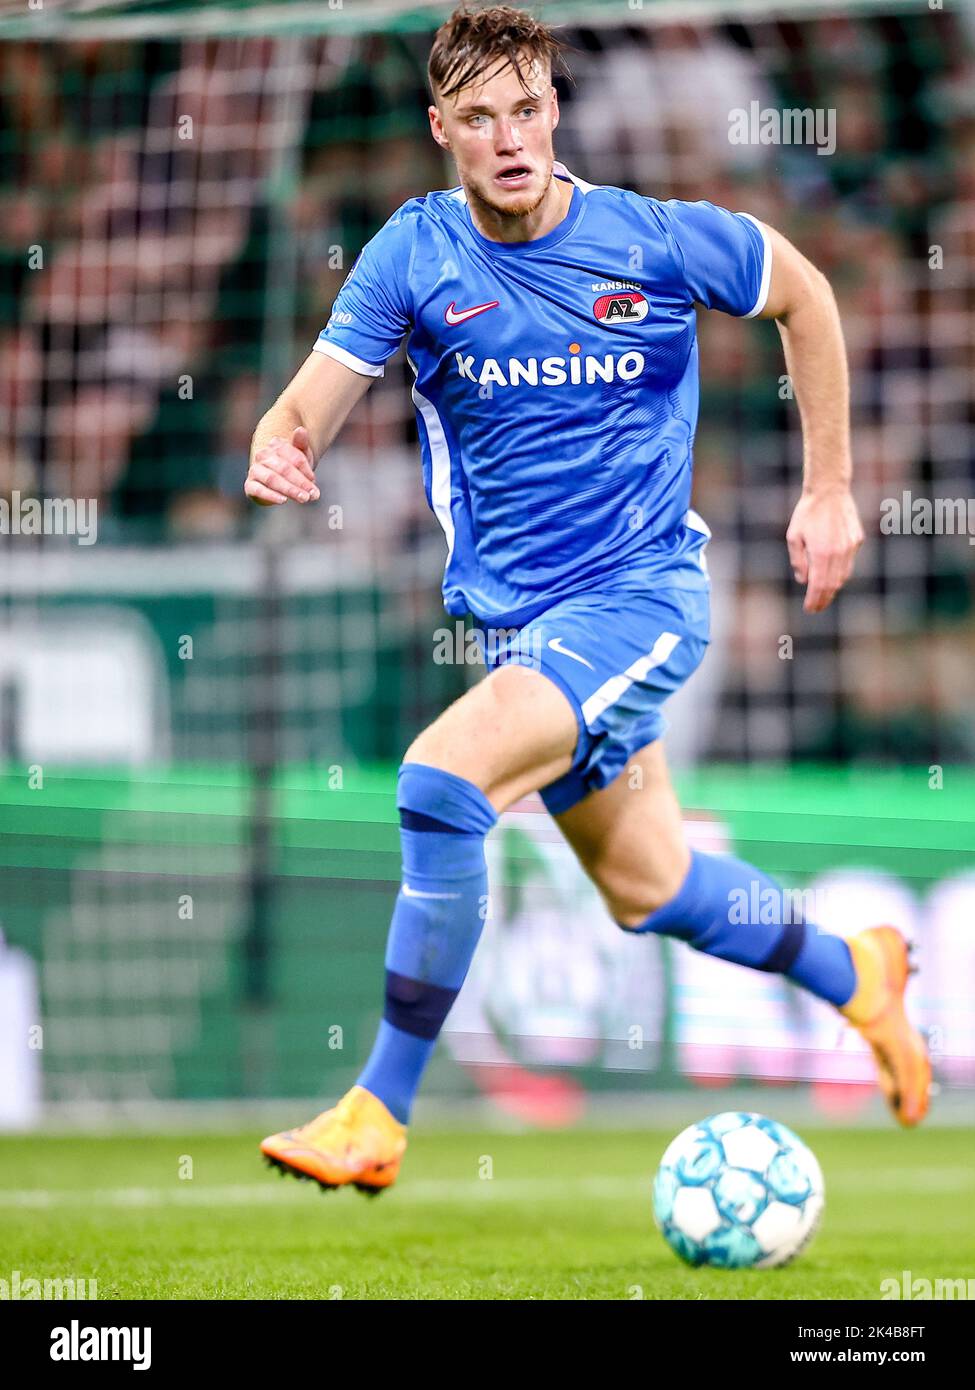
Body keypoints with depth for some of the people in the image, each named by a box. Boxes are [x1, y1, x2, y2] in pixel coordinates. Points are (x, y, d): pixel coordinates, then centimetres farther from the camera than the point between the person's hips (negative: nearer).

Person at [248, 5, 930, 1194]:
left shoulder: (659, 241, -11)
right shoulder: (415, 255, -6)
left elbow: (803, 295, 7)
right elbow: (311, 404, -9)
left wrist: (829, 491, 8)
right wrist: (277, 453, -34)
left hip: (639, 595, -5)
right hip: (515, 615, 5)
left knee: (442, 780, -26)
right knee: (645, 891, 16)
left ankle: (377, 1118, -19)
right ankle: (855, 975, 46)